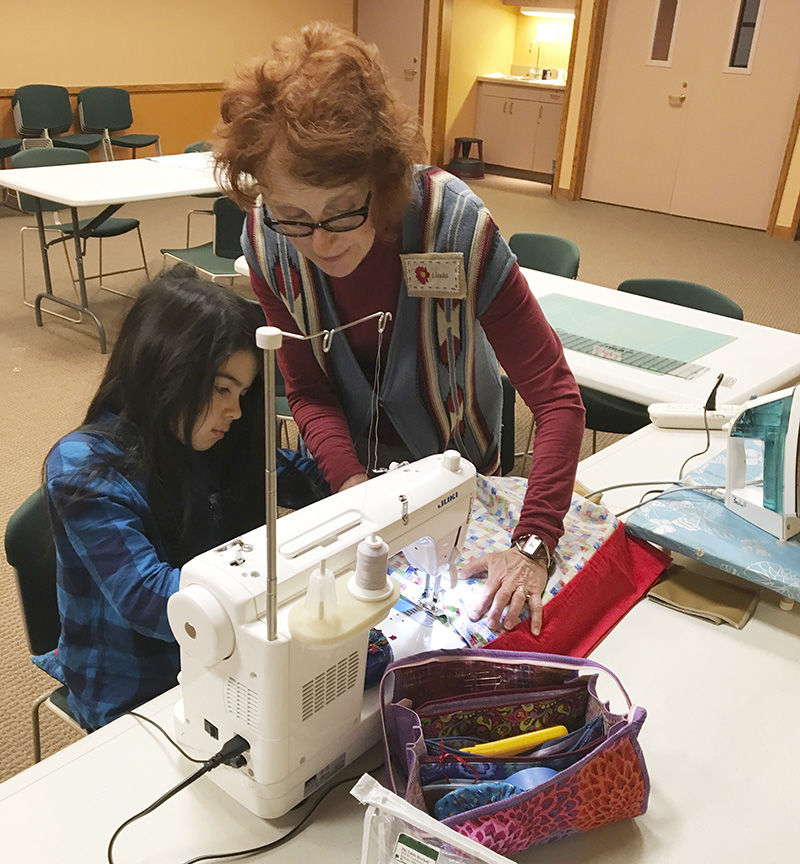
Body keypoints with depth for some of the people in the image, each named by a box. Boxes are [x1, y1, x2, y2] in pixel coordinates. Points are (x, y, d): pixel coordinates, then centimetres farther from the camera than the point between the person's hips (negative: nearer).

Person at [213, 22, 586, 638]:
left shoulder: (456, 224, -34)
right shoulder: (266, 240, -23)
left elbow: (558, 399, -32)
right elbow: (307, 391, -14)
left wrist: (533, 546, -42)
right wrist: (353, 484, -31)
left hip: (456, 462, -2)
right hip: (351, 465, 2)